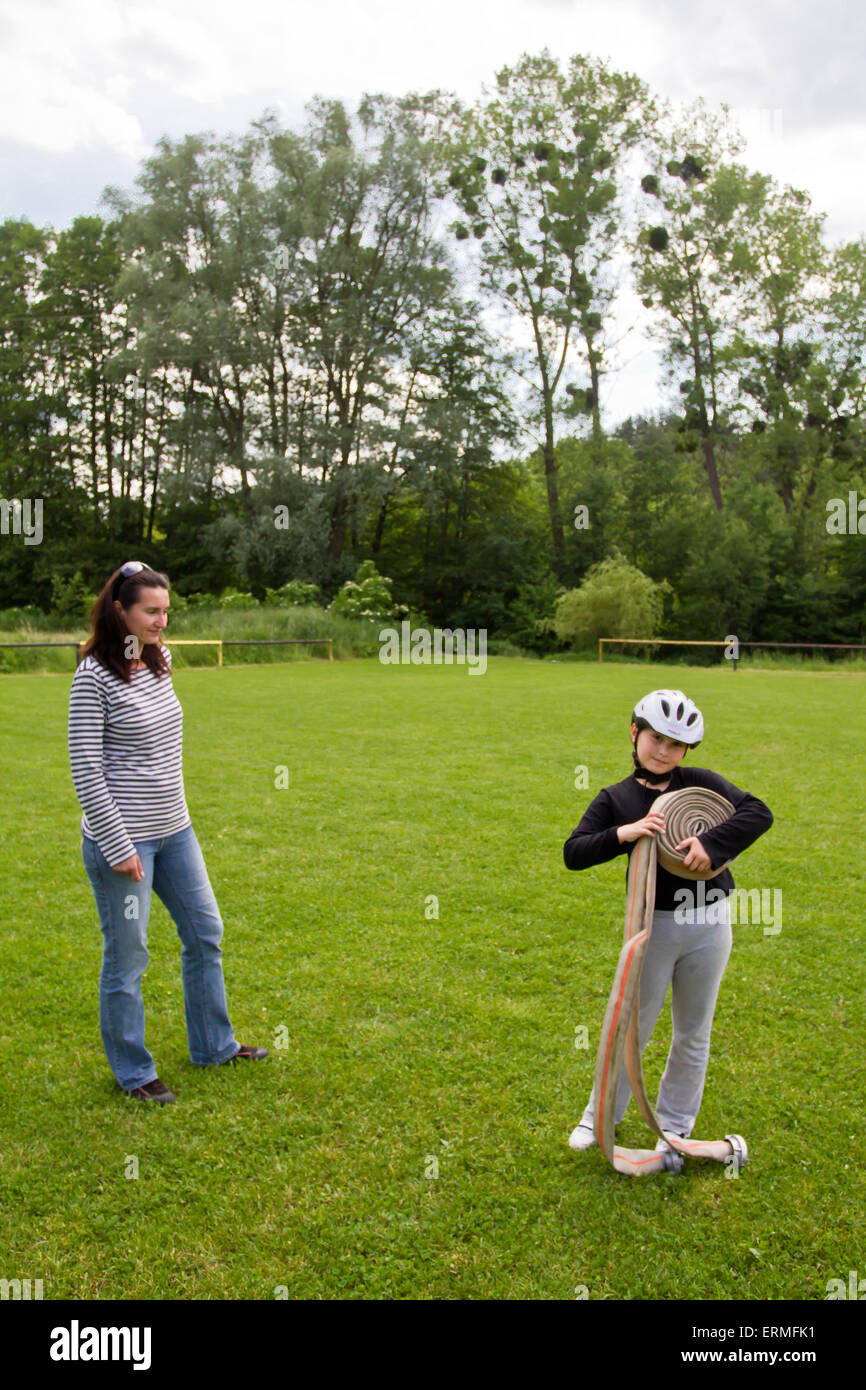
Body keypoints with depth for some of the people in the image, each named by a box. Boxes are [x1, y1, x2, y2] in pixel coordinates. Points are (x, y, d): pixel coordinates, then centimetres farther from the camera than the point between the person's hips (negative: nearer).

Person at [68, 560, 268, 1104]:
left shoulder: (160, 661, 6)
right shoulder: (95, 676, -16)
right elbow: (86, 771, -17)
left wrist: (174, 810, 18)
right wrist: (118, 846, -17)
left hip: (174, 830, 8)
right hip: (123, 837, -8)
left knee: (205, 932, 17)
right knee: (127, 956, 6)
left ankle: (214, 1045, 35)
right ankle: (133, 1071, 25)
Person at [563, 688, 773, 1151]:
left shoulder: (701, 782, 0)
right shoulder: (615, 798, -2)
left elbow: (758, 812, -9)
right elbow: (573, 853, -10)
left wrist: (712, 843, -23)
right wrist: (622, 833, -25)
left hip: (709, 923, 1)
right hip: (653, 925, -1)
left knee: (693, 1033, 15)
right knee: (630, 1025, 10)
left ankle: (676, 1124, 35)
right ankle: (601, 1116, 32)